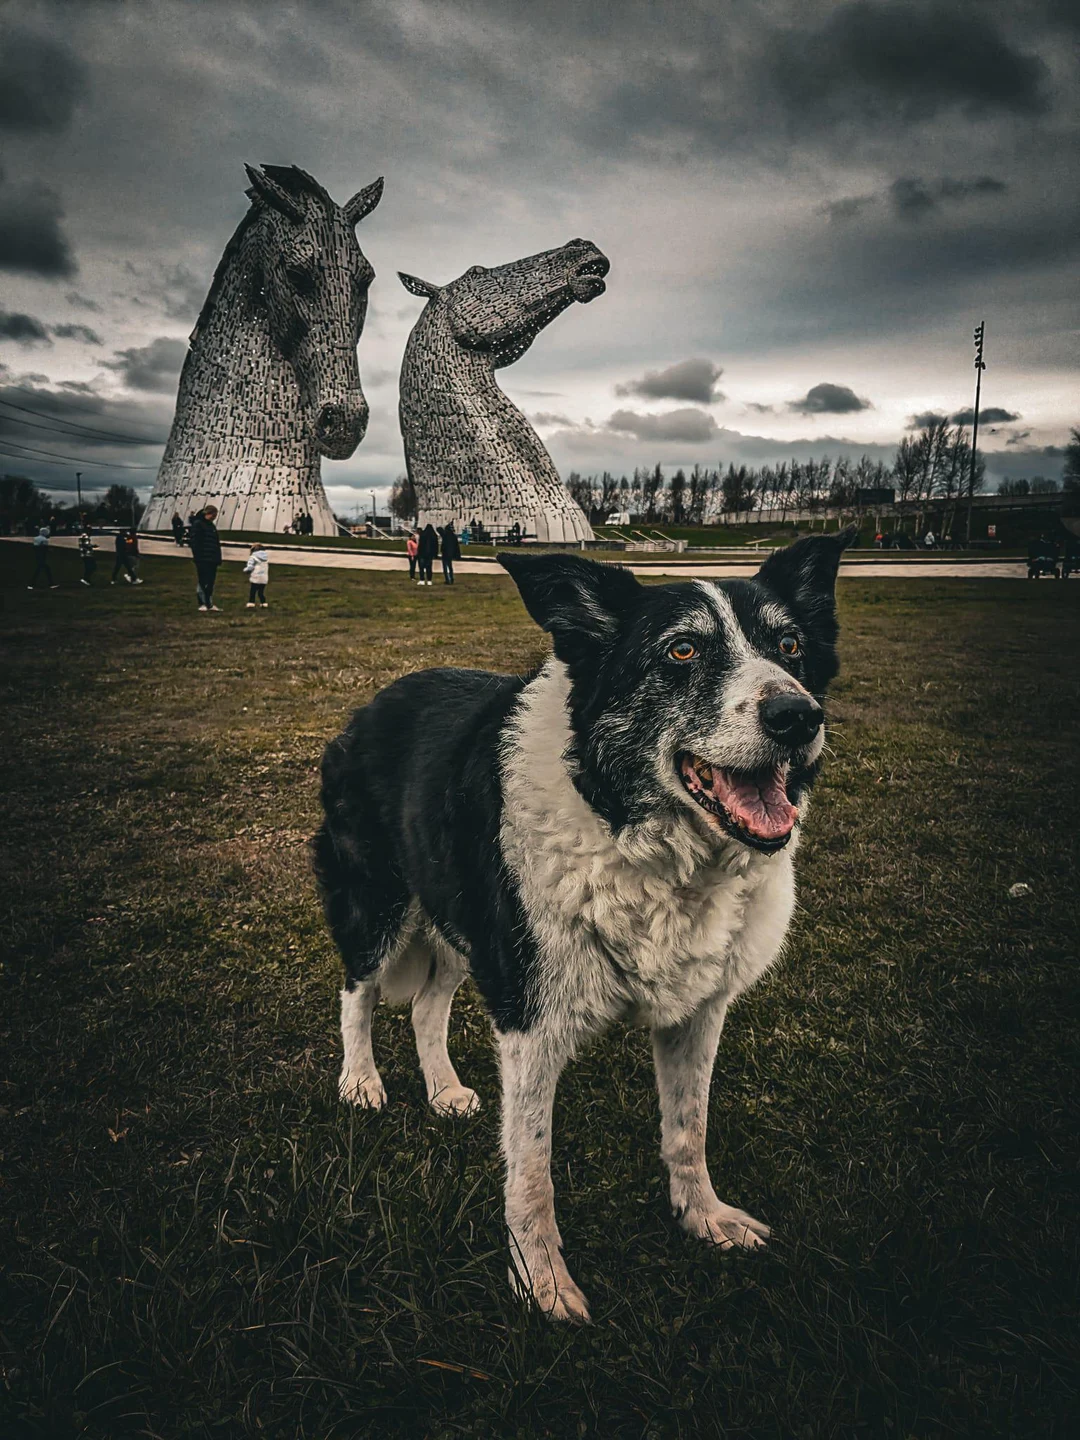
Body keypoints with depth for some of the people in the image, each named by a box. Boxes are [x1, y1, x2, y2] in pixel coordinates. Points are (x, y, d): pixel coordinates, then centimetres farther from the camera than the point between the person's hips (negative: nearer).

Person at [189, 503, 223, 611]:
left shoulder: (212, 526, 18)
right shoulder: (197, 524, -6)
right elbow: (193, 541, -12)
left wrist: (218, 557, 12)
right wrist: (197, 556, -16)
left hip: (212, 560, 7)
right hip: (202, 559, -7)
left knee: (210, 582, 9)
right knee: (203, 581, -3)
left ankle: (209, 603, 15)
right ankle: (202, 604, 3)